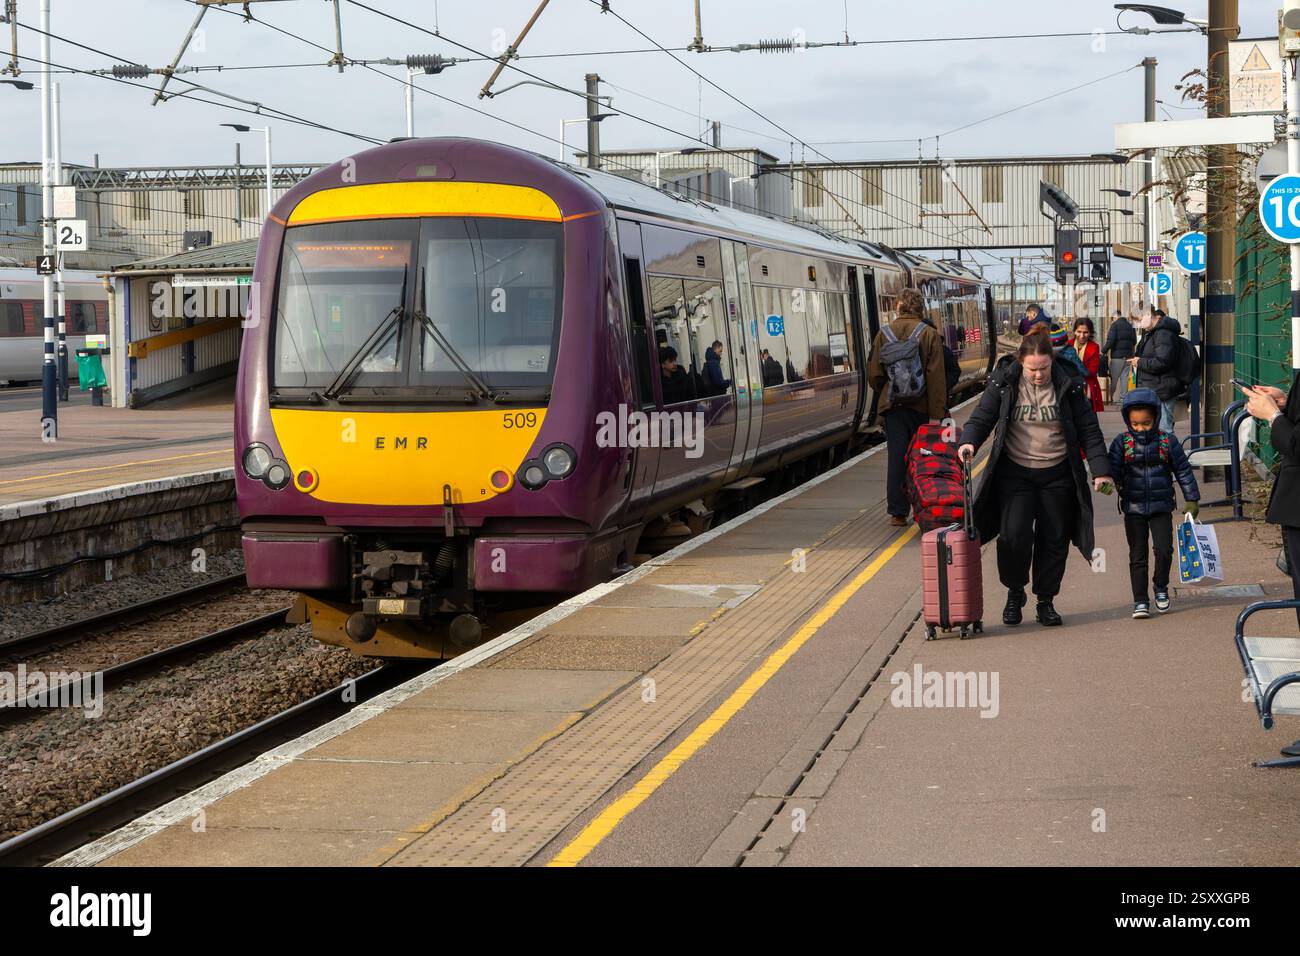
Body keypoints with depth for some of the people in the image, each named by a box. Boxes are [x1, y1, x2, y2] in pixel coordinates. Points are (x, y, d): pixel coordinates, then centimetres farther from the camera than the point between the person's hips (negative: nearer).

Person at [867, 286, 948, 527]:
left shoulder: (884, 334, 0)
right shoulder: (929, 335, -6)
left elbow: (874, 374, 2)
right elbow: (936, 377, -11)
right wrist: (936, 414, -11)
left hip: (893, 406, 2)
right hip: (920, 406, -2)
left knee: (896, 458, 5)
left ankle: (897, 512, 4)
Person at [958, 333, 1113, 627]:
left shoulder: (1068, 385, -4)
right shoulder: (1004, 384, -5)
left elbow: (1089, 430, 0)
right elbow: (982, 417, -2)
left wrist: (1100, 470, -6)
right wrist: (969, 441, -23)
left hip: (1057, 475, 1)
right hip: (1015, 473, -1)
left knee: (1054, 540, 4)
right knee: (1014, 535, -13)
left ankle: (1046, 601, 19)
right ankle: (1015, 593, 10)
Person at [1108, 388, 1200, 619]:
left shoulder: (1167, 441, -1)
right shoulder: (1121, 442, -1)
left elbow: (1183, 470, 5)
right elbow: (1114, 467, -6)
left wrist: (1191, 499, 5)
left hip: (1161, 506, 0)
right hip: (1133, 507, 0)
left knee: (1164, 550, -8)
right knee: (1137, 556, 2)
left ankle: (1161, 586, 19)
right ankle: (1140, 600, 9)